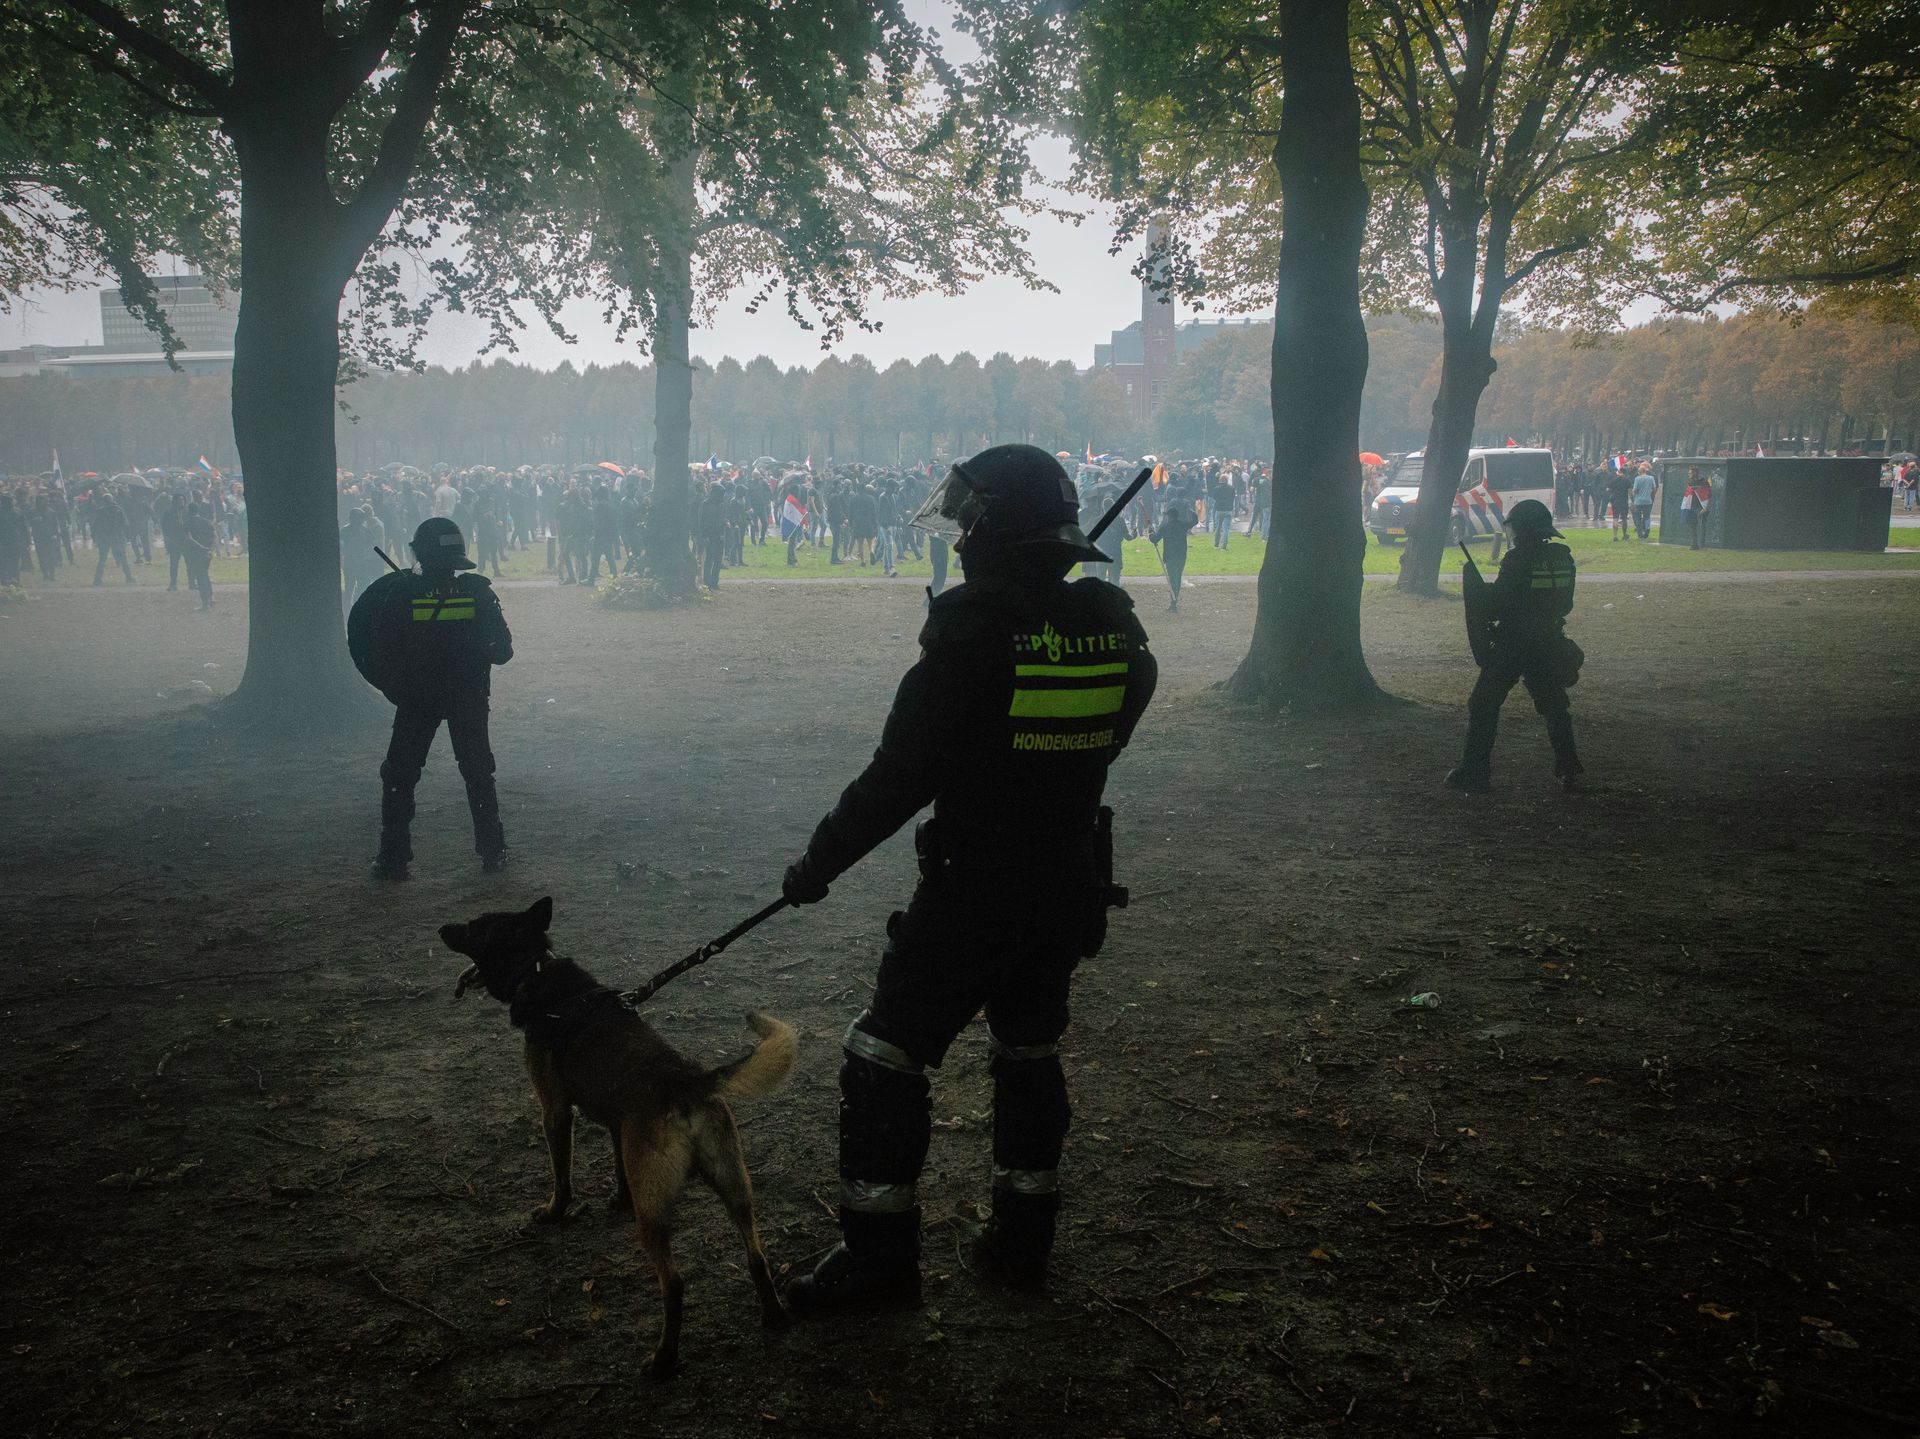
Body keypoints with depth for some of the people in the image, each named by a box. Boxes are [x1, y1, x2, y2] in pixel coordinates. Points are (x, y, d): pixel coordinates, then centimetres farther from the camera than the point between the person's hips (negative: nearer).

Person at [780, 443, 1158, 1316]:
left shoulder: (971, 633, -21)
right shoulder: (1117, 629, -2)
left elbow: (899, 776, -18)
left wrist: (820, 862, -7)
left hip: (972, 891, -7)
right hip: (1071, 887, 7)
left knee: (885, 1060, 6)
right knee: (1030, 1053, 22)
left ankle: (878, 1260, 13)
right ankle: (1022, 1241, 32)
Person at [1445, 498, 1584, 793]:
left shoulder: (1517, 560, -16)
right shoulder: (1563, 559, 4)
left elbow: (1495, 607, -15)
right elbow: (1565, 605, 12)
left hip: (1511, 647, -6)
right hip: (1550, 645, 6)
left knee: (1484, 705, 3)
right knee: (1554, 706, 18)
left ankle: (1475, 772, 1)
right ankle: (1569, 769, 19)